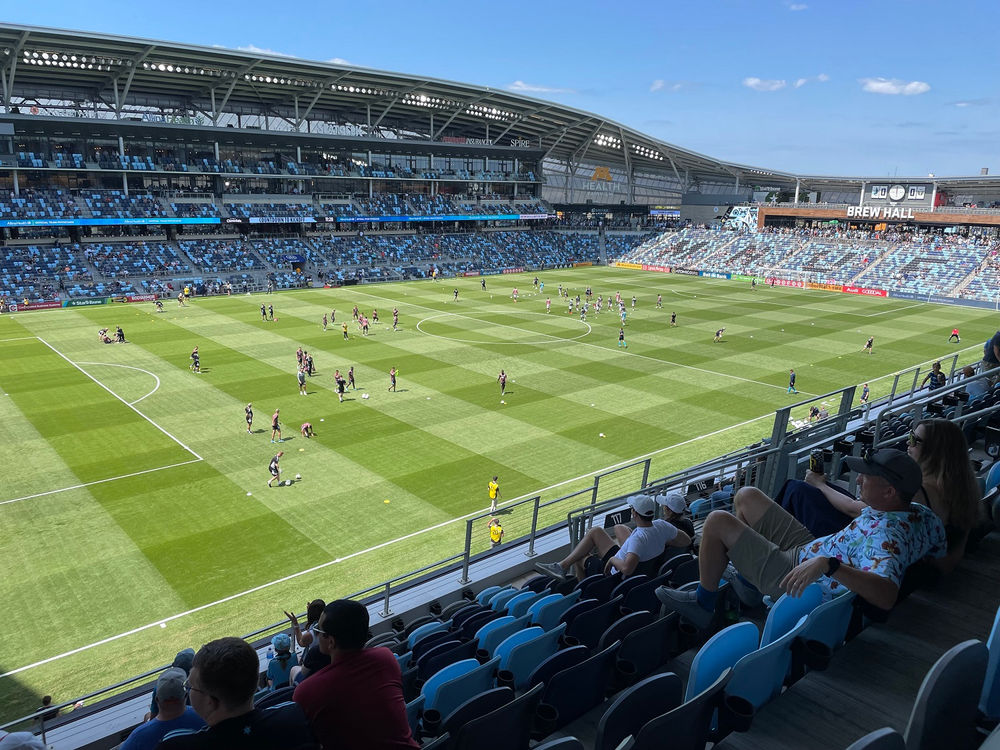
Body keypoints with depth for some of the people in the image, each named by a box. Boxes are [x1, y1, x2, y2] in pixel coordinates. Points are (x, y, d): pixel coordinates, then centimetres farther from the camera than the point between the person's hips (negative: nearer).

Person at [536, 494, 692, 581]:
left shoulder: (638, 538, -39)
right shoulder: (661, 526, -17)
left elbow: (626, 568, -51)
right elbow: (687, 541, -2)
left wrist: (613, 559, -30)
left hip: (618, 576, -8)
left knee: (579, 556, 8)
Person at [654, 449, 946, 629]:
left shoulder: (886, 535, -35)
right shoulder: (923, 514, -7)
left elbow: (887, 595, -48)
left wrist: (829, 565, -53)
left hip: (794, 576, -10)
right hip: (811, 550, 10)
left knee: (717, 521, -11)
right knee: (746, 496, 17)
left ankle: (703, 604, 10)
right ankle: (746, 581, 31)